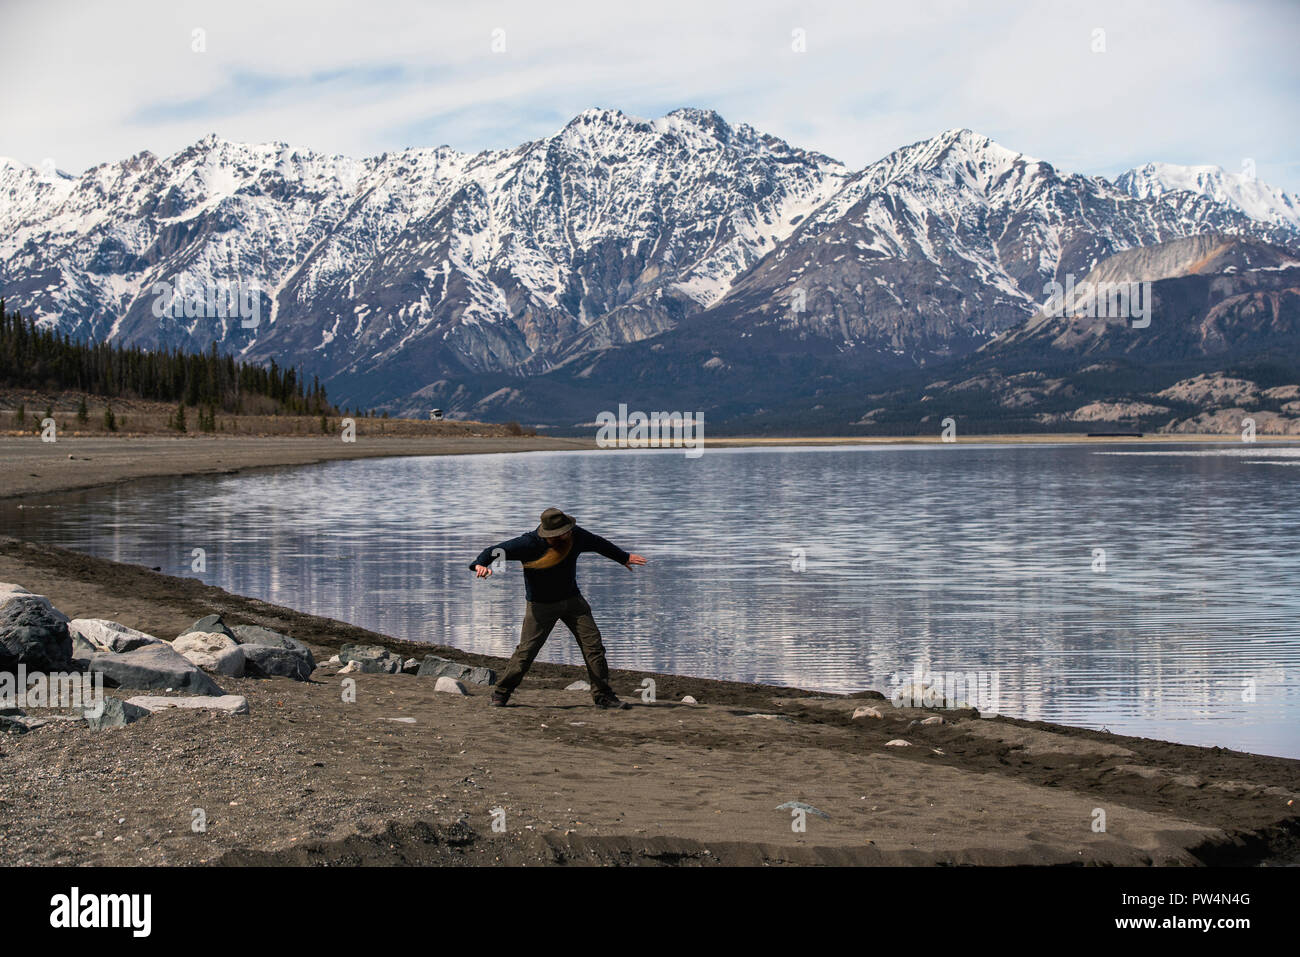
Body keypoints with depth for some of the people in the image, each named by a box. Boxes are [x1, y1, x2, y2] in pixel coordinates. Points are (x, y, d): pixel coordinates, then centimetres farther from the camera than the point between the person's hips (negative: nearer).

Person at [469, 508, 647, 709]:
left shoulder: (576, 536, -11)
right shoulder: (528, 544, -23)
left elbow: (599, 544, 10)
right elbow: (495, 550, -25)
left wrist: (624, 558, 26)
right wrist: (480, 564, -48)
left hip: (572, 601, 4)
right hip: (541, 605, -4)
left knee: (594, 645, -3)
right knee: (526, 651, -9)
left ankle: (603, 696, 7)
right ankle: (500, 695, 8)